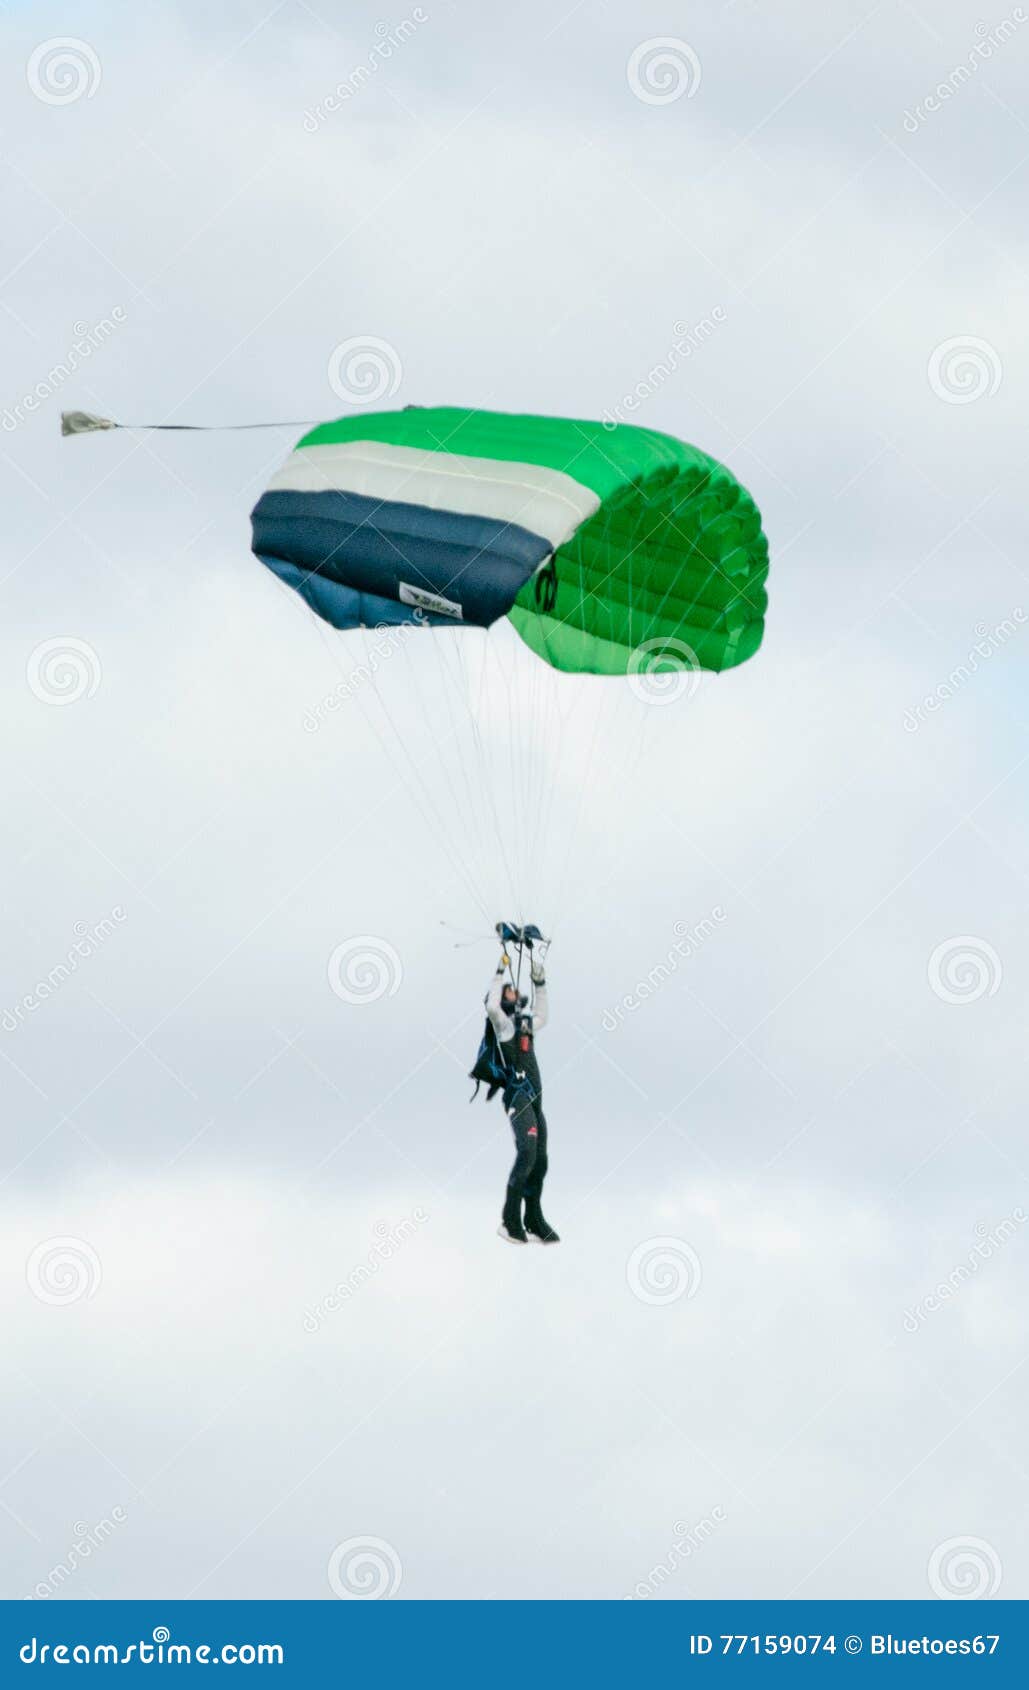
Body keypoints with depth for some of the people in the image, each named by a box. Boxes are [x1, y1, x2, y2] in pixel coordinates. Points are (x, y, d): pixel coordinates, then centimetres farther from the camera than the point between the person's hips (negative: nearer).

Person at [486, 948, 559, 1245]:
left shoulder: (526, 1023, 22)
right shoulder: (502, 1023, 2)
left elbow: (542, 1016, 43)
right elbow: (491, 1006, -19)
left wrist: (540, 983, 39)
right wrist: (500, 972, -12)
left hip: (534, 1100, 8)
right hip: (518, 1096, -8)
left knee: (539, 1162, 5)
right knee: (527, 1152, -22)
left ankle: (534, 1224, 8)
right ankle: (510, 1221, -23)